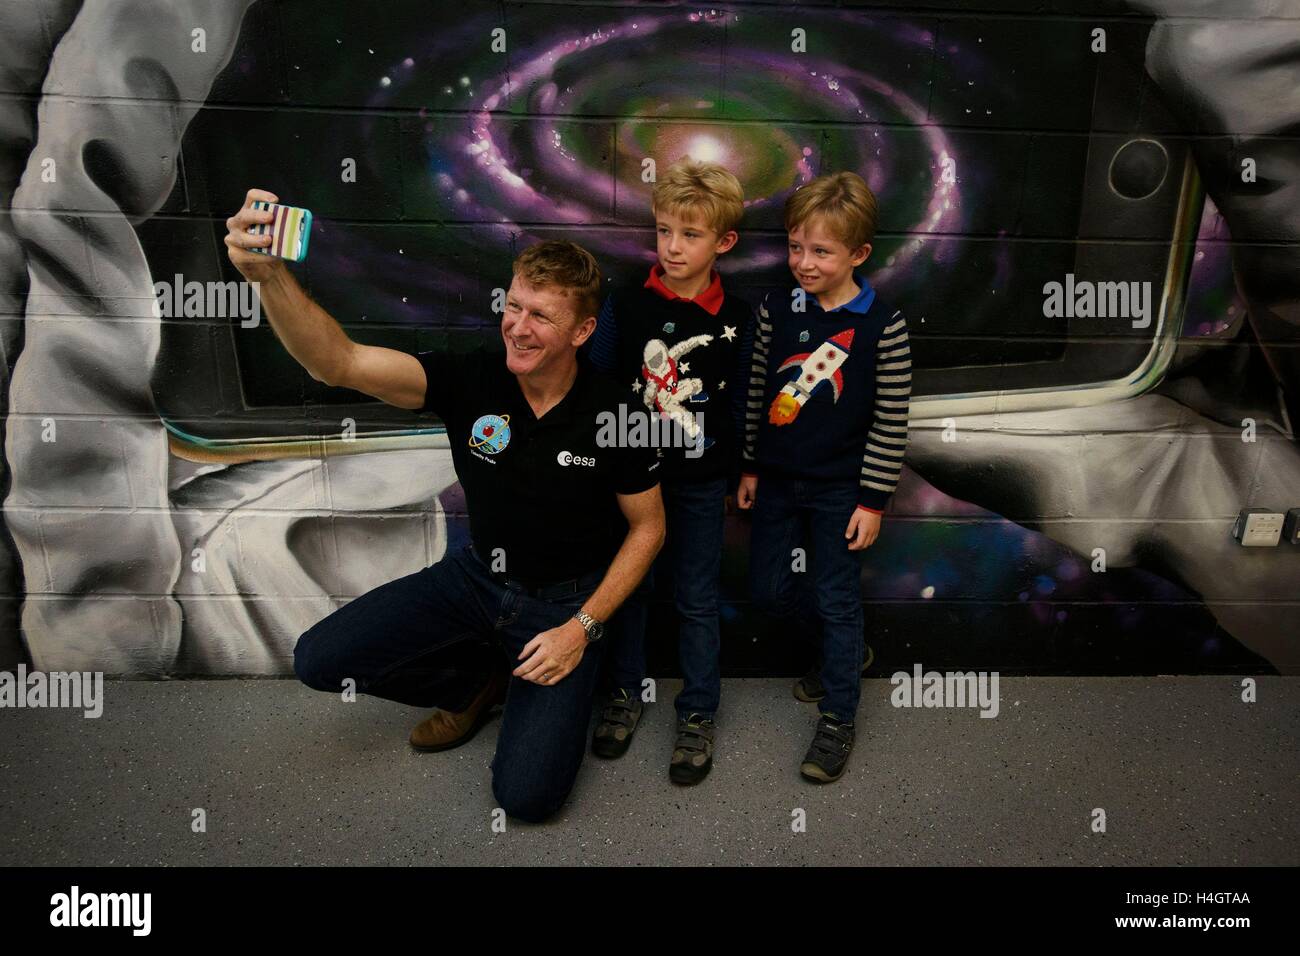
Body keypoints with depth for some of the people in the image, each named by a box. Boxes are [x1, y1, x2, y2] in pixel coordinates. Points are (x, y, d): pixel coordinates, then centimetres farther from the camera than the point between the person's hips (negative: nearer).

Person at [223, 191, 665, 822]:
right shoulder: (471, 380, -16)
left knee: (527, 794, -16)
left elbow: (648, 527, -7)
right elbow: (338, 362, -29)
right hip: (476, 574, 3)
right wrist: (270, 276, -47)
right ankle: (475, 681, 16)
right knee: (319, 660, -8)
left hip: (566, 599, -3)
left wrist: (583, 627, -14)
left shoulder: (612, 414, -19)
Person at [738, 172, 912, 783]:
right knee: (767, 589, 14)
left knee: (838, 602, 5)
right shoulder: (776, 310, -3)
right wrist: (750, 467, 7)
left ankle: (838, 719, 22)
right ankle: (836, 648, 41)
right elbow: (757, 392, 6)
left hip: (841, 489, -4)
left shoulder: (882, 326, -13)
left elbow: (892, 421, -10)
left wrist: (873, 500, -9)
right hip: (777, 479, 5)